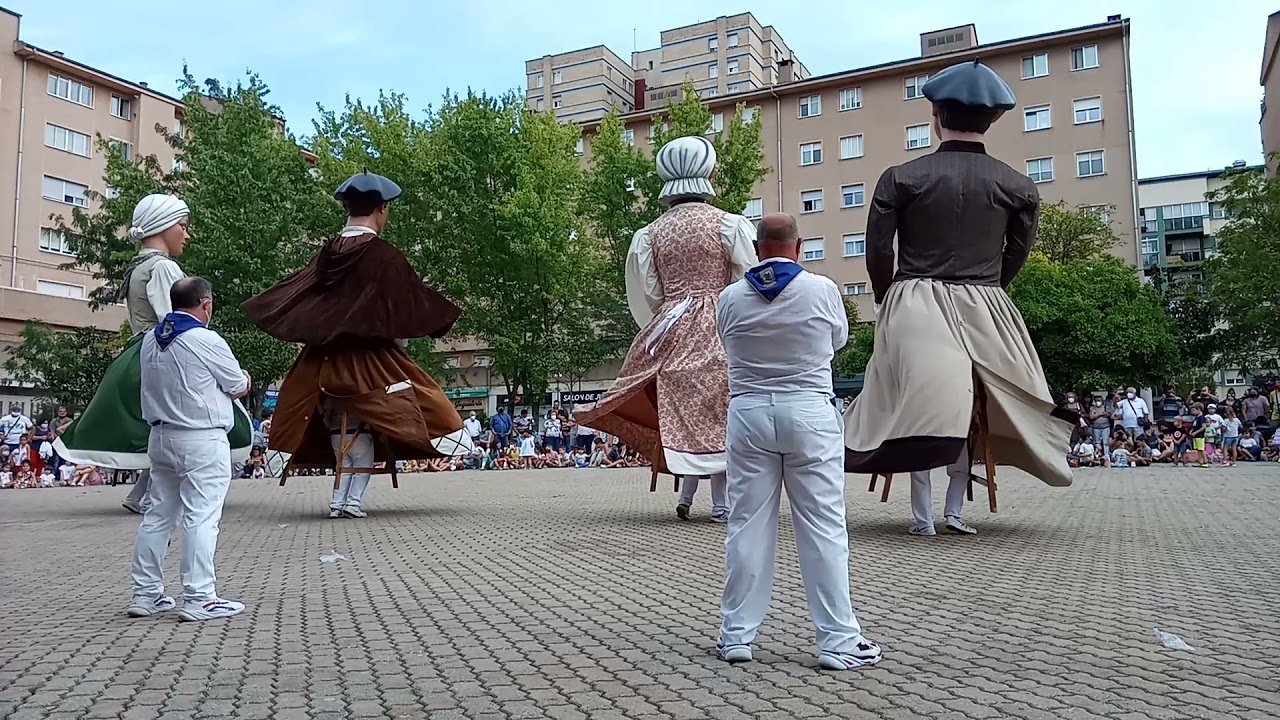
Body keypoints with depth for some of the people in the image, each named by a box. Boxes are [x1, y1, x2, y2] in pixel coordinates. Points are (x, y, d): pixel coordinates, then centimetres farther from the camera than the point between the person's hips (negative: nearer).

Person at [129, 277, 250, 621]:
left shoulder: (150, 340, 7)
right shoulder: (206, 340, -14)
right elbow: (239, 388, -4)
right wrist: (244, 377, 17)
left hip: (161, 436, 8)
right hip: (202, 441, -8)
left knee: (158, 514, 13)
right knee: (201, 518, -6)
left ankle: (145, 593, 18)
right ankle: (199, 599, -5)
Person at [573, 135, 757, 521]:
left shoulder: (649, 233, 6)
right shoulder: (729, 225, -3)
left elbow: (646, 296, 6)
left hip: (669, 329, 3)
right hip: (718, 331, -3)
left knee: (685, 414, 13)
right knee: (716, 414, 2)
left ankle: (688, 495, 15)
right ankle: (720, 502, 6)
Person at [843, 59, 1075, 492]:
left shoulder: (901, 178, -2)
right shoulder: (1018, 187, 3)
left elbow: (877, 251, -1)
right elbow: (1016, 255, 9)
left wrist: (887, 299, 17)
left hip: (914, 308, -2)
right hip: (985, 310, 2)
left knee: (916, 413, 0)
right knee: (973, 413, 14)